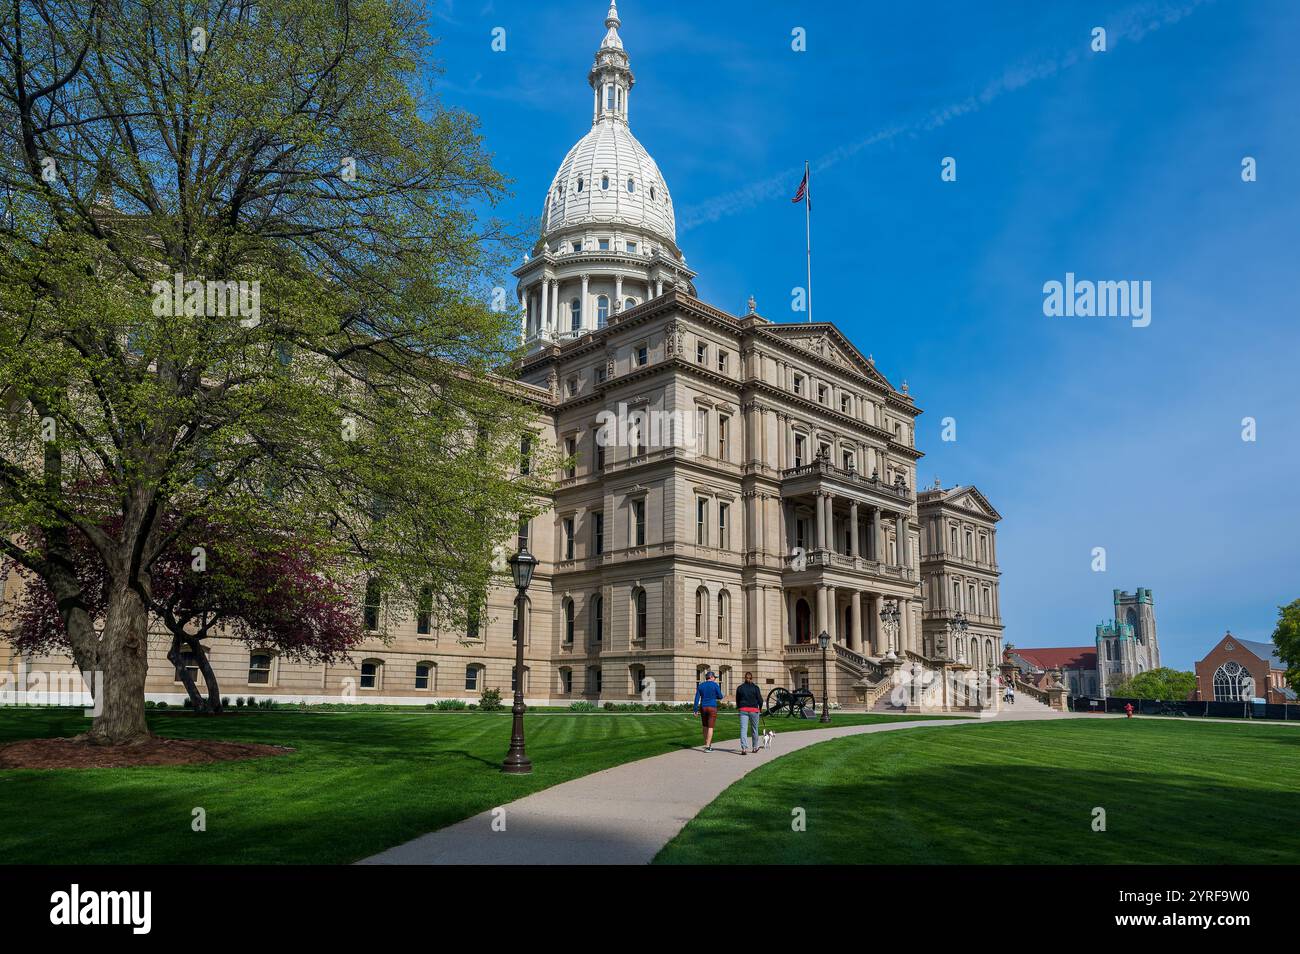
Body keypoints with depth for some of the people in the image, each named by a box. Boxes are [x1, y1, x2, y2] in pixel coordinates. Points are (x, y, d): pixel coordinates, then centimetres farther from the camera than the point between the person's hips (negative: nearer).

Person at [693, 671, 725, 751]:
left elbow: (697, 698, 0)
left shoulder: (700, 685, 5)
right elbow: (720, 697, -1)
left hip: (703, 708, 4)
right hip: (712, 708, -4)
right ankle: (707, 747, -9)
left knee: (705, 727, 17)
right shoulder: (715, 685, -6)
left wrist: (695, 710, 0)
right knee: (710, 728, -3)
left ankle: (708, 745, 26)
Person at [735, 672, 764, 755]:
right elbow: (760, 699, -2)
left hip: (743, 710, 1)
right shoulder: (755, 688, -4)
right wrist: (760, 708, 16)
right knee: (755, 729, 15)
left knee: (743, 729, -4)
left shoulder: (740, 688, 3)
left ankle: (743, 748, -18)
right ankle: (755, 747, 28)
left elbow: (737, 700, 9)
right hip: (754, 710, -1)